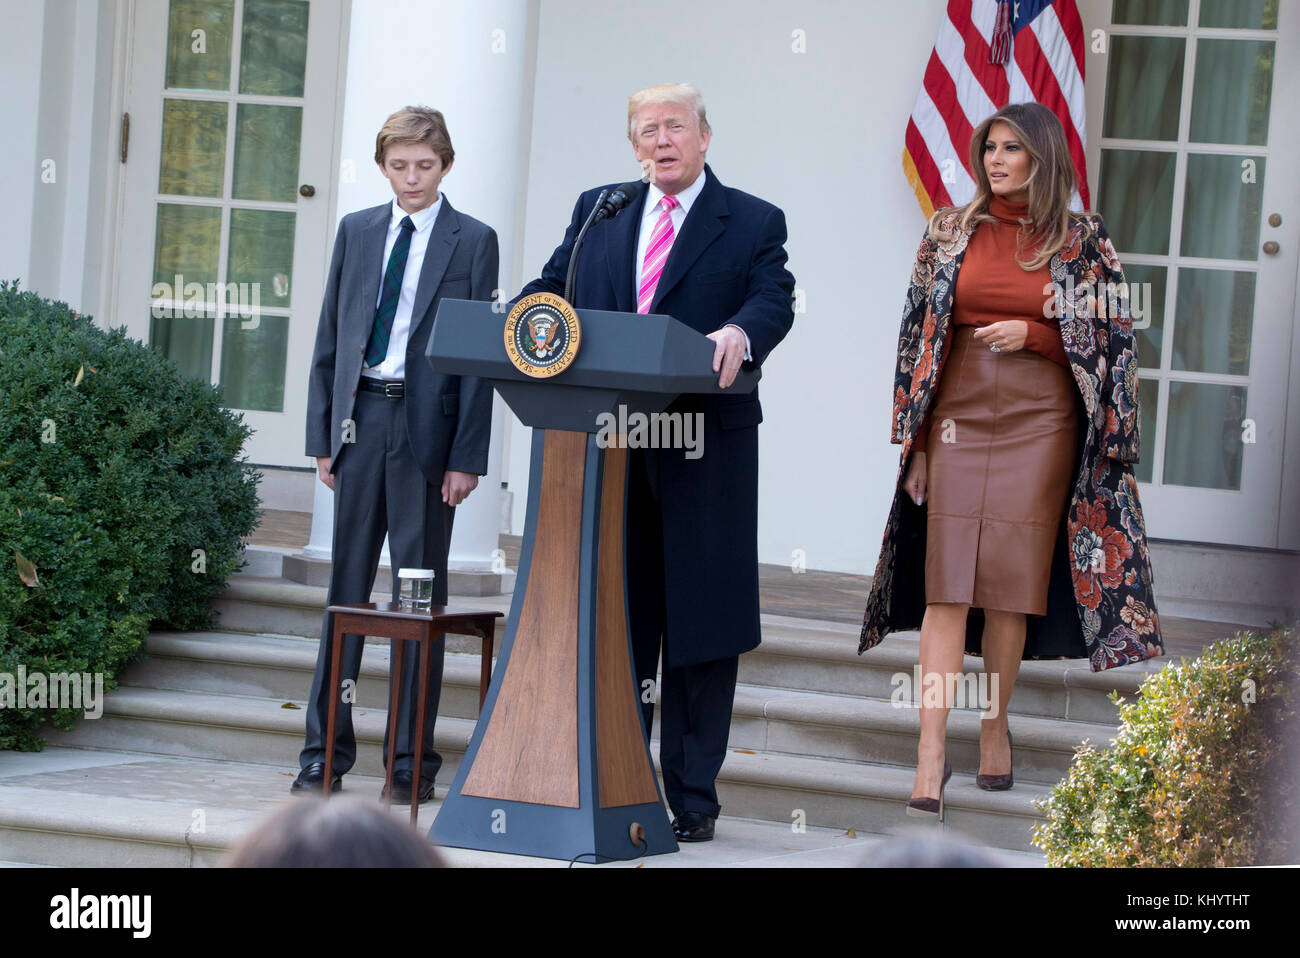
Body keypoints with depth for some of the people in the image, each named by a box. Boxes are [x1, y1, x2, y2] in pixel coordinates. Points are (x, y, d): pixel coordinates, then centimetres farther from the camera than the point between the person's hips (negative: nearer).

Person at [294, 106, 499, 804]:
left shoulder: (473, 241, 1)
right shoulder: (356, 231, 12)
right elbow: (329, 339, 13)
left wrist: (467, 457, -9)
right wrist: (322, 435, 6)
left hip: (427, 427, -3)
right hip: (358, 419, 3)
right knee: (346, 585, 6)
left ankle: (413, 762, 7)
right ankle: (326, 750, 11)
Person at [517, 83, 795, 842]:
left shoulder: (753, 223, 5)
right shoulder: (598, 212, 17)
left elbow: (774, 300, -9)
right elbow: (552, 288, 13)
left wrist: (741, 331, -32)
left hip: (705, 450, -3)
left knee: (700, 625, -1)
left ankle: (692, 800, 6)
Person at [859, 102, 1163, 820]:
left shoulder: (1083, 240, 3)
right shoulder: (951, 230, 7)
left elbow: (1110, 338, 5)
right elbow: (916, 331, 8)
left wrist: (1031, 334, -10)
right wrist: (913, 439, 3)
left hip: (1039, 424, -1)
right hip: (958, 417, 1)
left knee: (1011, 583, 0)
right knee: (948, 581, -7)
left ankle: (995, 727, 16)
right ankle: (932, 750, -10)